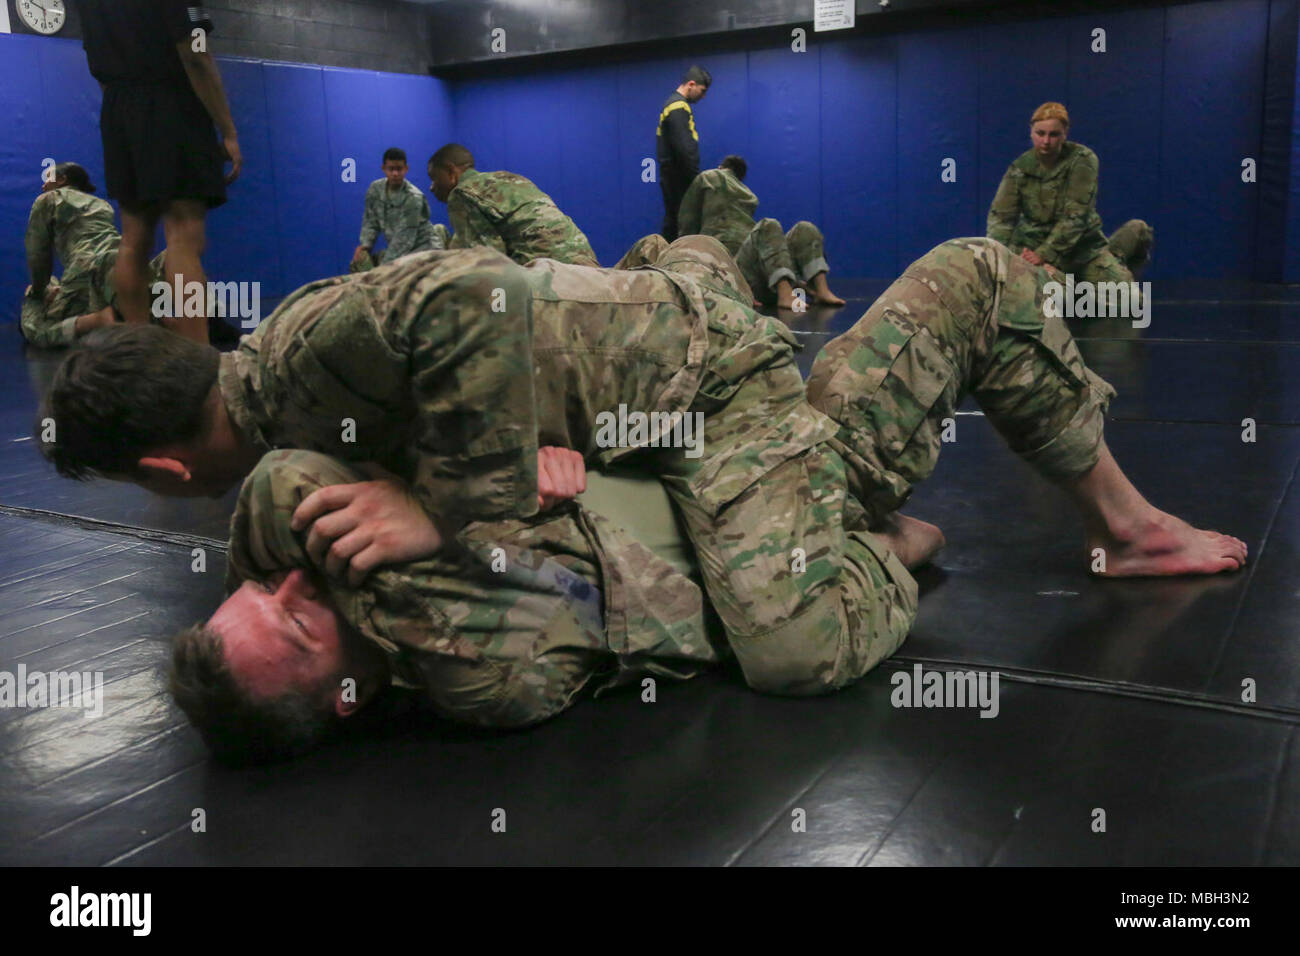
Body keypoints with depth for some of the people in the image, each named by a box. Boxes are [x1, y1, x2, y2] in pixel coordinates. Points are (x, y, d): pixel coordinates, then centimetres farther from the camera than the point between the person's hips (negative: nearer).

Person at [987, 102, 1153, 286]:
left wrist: (1044, 254, -29)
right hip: (1031, 241, 3)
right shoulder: (1020, 167, -4)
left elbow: (1076, 216, -19)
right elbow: (1001, 215, -11)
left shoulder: (1082, 160, -11)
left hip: (1081, 245, -3)